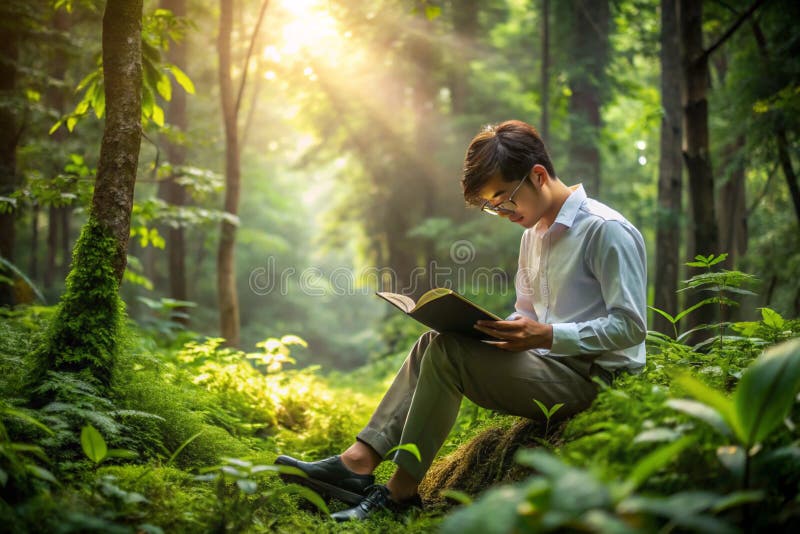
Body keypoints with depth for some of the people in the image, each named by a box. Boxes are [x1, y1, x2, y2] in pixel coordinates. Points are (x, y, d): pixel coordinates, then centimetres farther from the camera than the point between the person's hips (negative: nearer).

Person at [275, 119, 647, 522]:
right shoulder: (534, 235, 17)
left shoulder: (607, 231, -12)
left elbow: (630, 326, -17)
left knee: (449, 352, -22)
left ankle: (400, 491, -14)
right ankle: (358, 461, -9)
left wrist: (548, 336, -26)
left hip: (592, 377, -9)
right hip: (548, 362, 9)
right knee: (433, 345, 0)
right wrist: (486, 329, 1)